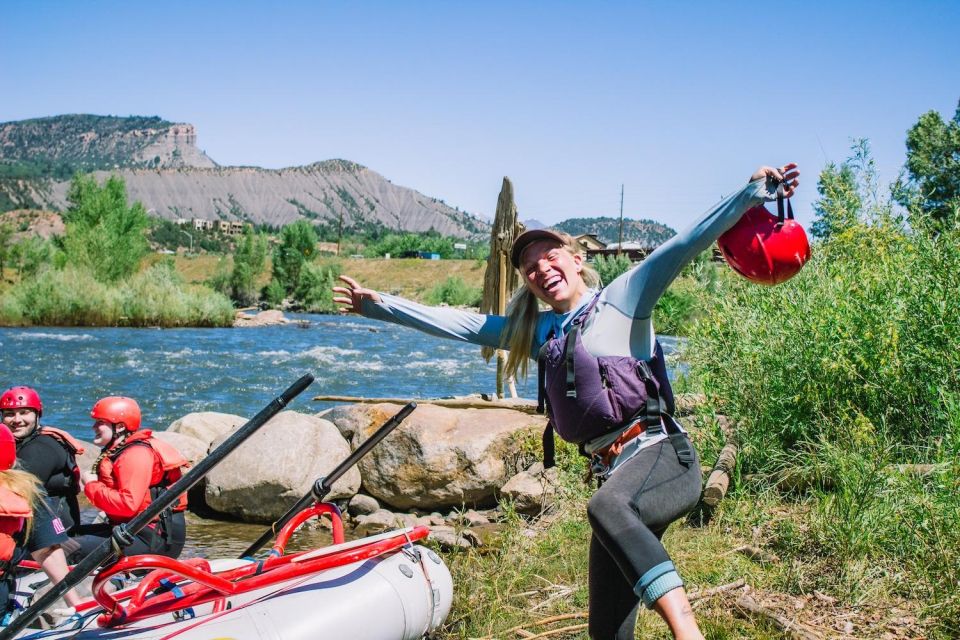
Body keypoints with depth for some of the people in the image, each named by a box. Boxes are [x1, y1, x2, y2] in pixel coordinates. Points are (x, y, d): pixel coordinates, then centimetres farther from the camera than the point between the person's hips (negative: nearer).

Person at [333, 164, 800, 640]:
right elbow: (458, 324, 22)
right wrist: (378, 305, 19)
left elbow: (686, 244, -8)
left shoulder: (621, 299, 4)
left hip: (662, 457, -6)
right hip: (615, 476, 7)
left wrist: (755, 191, -18)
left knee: (606, 508, -40)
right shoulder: (539, 331, 20)